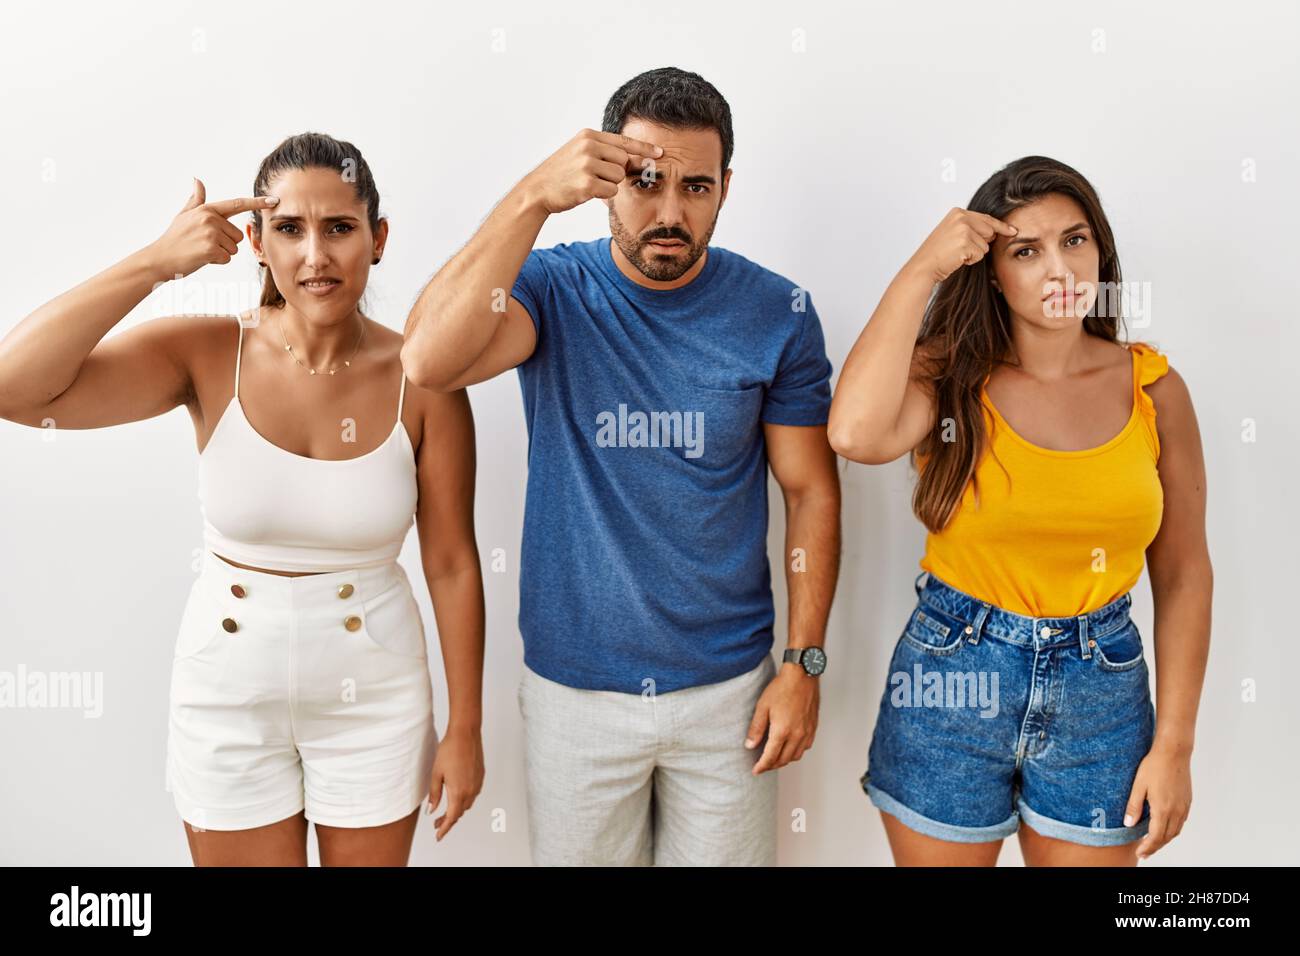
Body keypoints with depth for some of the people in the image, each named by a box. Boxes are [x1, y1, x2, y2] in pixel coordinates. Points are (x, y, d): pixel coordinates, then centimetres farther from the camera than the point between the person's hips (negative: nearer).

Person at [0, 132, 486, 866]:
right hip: (228, 695, 1)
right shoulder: (206, 355, -13)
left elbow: (453, 563, -7)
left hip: (373, 697, 0)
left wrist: (466, 728, -3)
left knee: (371, 861, 21)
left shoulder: (421, 378, -13)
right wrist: (156, 263, -27)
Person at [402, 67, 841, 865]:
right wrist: (535, 197, -34)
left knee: (725, 854, 17)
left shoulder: (776, 313, -6)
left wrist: (804, 664, -5)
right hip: (573, 687, 0)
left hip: (727, 686, 1)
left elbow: (812, 492, -2)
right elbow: (428, 361, -28)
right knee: (578, 855, 19)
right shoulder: (554, 289, -9)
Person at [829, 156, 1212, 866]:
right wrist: (923, 268, -22)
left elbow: (1182, 572, 2)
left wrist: (1173, 744, 0)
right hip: (951, 677, -1)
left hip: (1101, 689, 2)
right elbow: (856, 433, -31)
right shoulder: (951, 377, -7)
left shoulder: (1151, 387, -2)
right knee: (944, 851, 15)